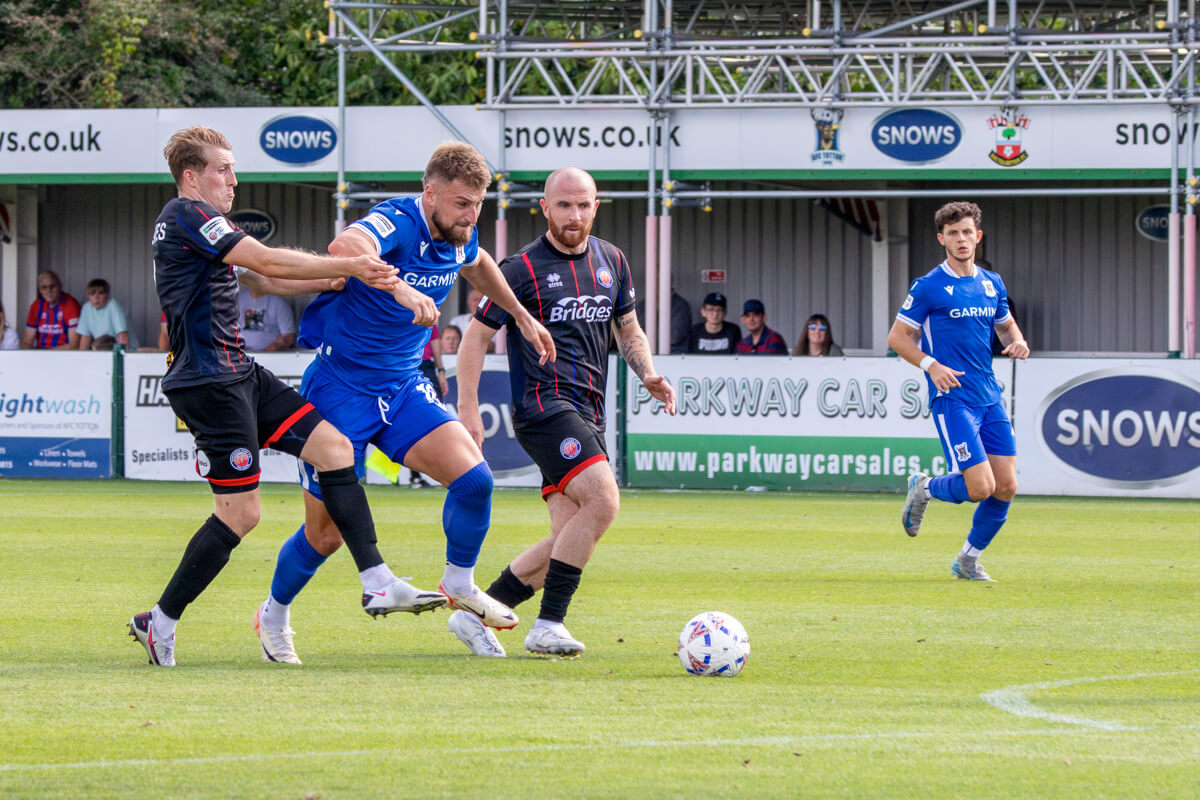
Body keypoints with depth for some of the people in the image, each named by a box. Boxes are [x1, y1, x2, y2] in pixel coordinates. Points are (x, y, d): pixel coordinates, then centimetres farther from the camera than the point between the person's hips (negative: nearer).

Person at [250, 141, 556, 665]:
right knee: (327, 531, 1)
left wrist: (522, 317, 31)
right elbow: (345, 247, -49)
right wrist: (400, 289, -62)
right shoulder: (398, 222, -24)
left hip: (403, 386, 6)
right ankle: (274, 616, 27)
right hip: (339, 385, -6)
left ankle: (459, 585, 9)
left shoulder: (458, 237, 0)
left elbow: (477, 265, 28)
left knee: (473, 478, -15)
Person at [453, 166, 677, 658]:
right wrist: (468, 409, -7)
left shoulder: (611, 262, 14)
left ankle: (476, 614, 10)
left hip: (588, 415, 7)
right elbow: (475, 337, 0)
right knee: (602, 501, -25)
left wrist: (648, 375, 7)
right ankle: (548, 626, -21)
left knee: (571, 538, 1)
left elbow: (628, 330, 26)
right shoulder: (524, 268, -4)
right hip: (544, 405, -7)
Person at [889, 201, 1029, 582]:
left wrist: (1018, 342, 3)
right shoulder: (929, 287, -6)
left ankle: (968, 559, 20)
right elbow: (897, 337, -2)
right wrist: (930, 365, -18)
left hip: (990, 399, 6)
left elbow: (1006, 324, 27)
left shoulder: (992, 283, 11)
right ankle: (924, 488, 16)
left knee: (1006, 486, 1)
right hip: (953, 398, -6)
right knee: (981, 487, -15)